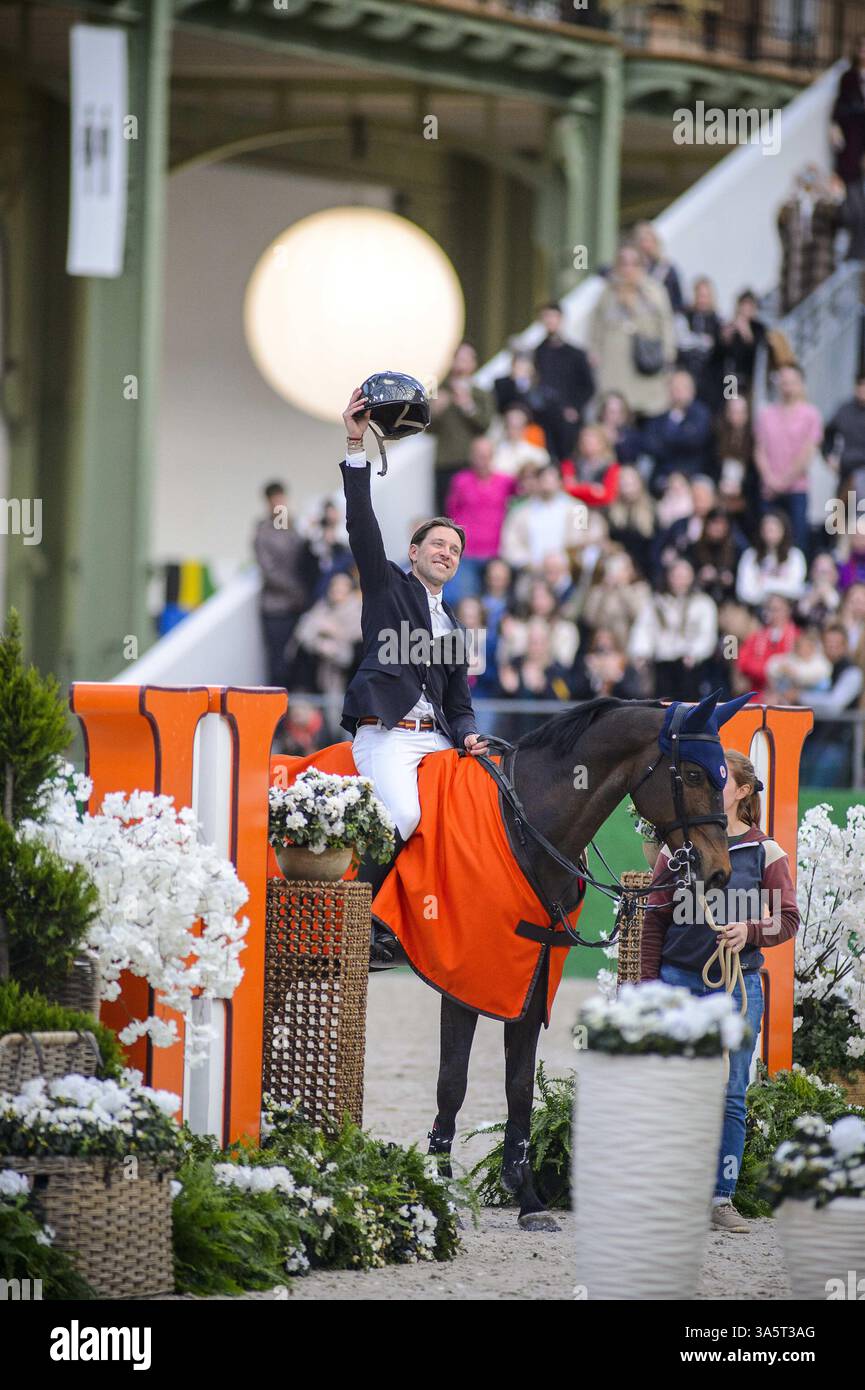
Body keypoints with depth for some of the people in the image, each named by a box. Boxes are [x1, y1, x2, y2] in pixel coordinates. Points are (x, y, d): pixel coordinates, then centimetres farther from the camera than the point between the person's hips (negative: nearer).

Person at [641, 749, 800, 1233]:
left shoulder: (766, 852, 2)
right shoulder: (678, 847, 4)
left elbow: (788, 920, 2)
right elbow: (655, 920, 6)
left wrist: (751, 930, -18)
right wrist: (650, 984, 1)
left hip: (739, 984, 0)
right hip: (680, 979, 0)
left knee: (731, 1096, 2)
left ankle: (723, 1198, 9)